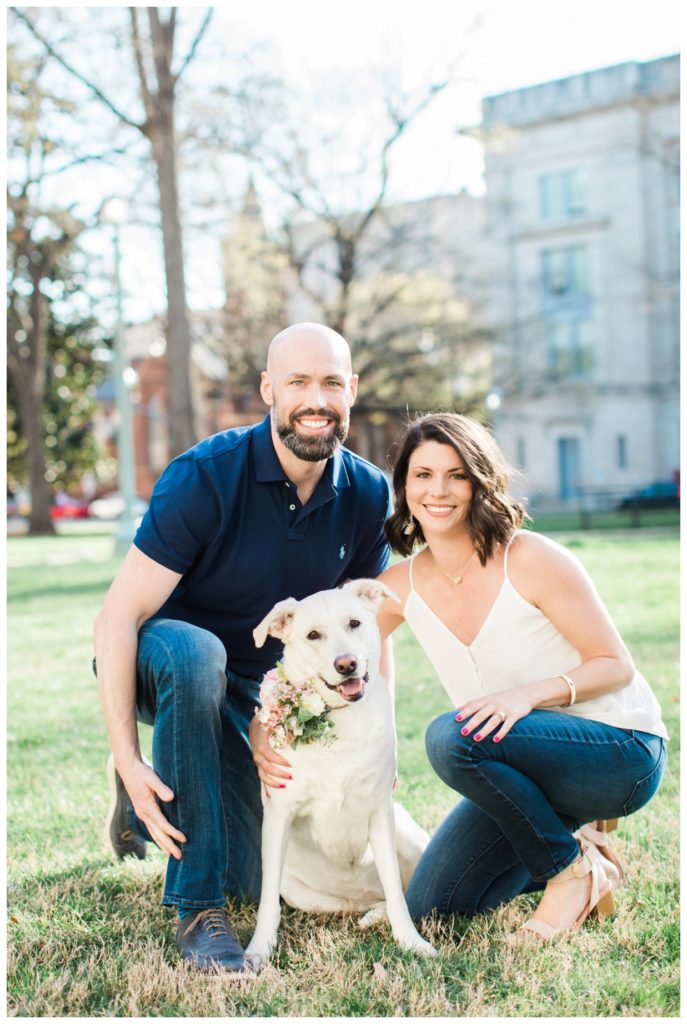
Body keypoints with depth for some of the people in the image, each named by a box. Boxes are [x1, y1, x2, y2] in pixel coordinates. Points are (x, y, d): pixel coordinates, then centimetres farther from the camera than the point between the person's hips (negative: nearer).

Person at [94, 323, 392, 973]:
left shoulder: (368, 497, -10)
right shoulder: (205, 477, -25)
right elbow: (117, 618, -27)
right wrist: (127, 760, -34)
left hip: (257, 691, 5)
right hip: (159, 667, -4)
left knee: (259, 883, 1)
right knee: (195, 652, -41)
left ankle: (158, 792, 32)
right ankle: (195, 911, -30)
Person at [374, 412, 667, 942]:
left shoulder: (532, 560, -19)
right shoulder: (400, 587, -4)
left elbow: (616, 665, -14)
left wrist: (530, 693, -31)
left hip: (623, 754, -6)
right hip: (533, 759, 7)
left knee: (451, 737, -31)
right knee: (431, 905, 0)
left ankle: (574, 867, -10)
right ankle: (565, 838, 20)